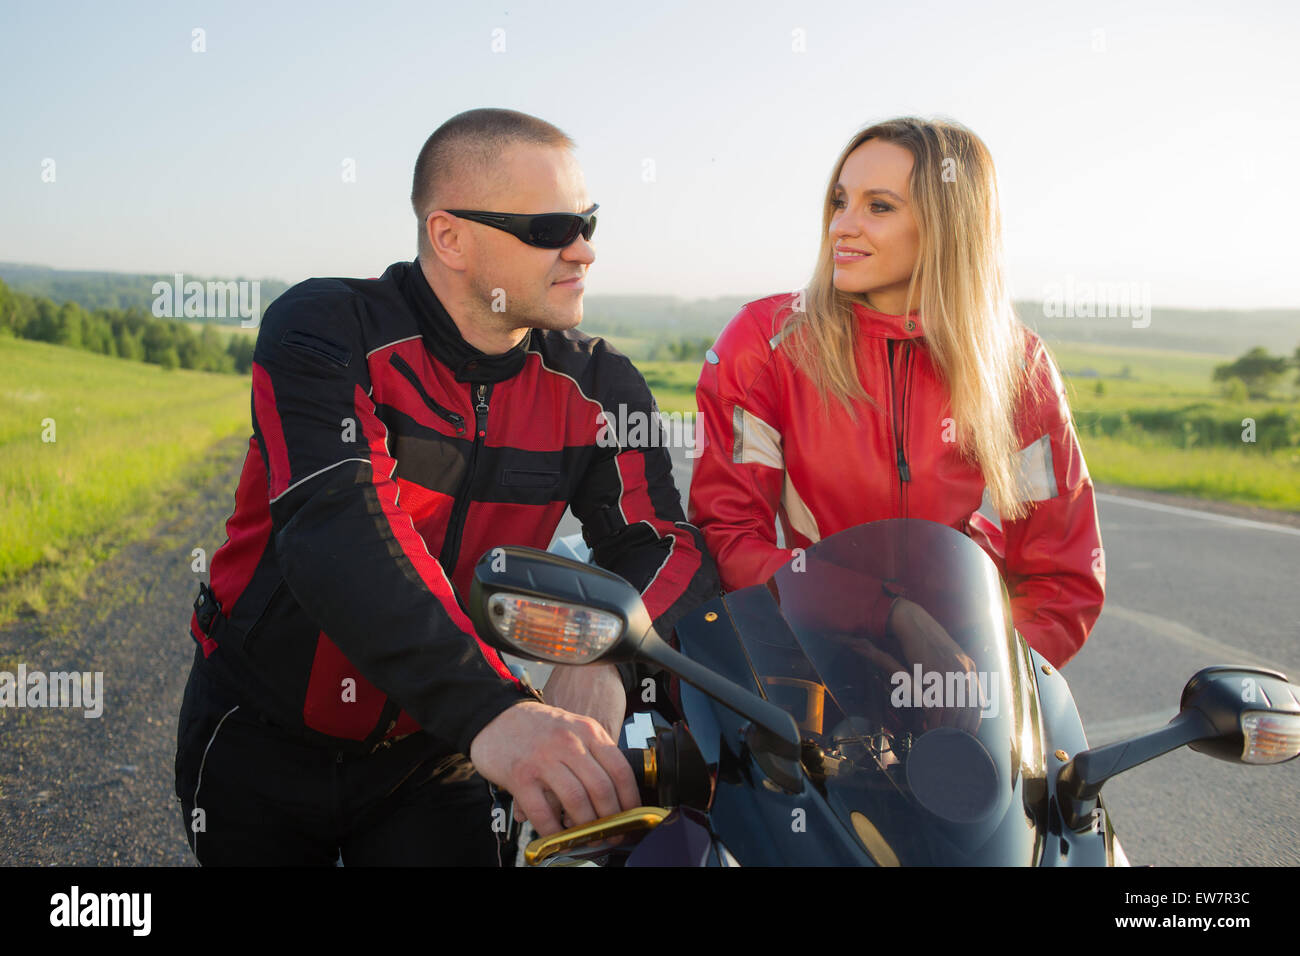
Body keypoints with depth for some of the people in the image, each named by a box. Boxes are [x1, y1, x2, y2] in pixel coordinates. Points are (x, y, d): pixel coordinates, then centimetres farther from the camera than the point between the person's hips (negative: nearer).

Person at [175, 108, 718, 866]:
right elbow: (337, 523, -35)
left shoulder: (596, 385, -5)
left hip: (431, 758, 3)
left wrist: (605, 657, -39)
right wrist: (489, 712, -49)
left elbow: (668, 545, -15)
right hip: (261, 738, -2)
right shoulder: (324, 330, -19)